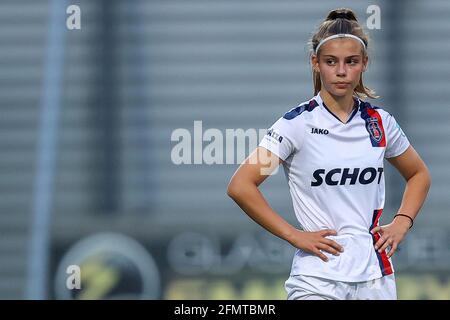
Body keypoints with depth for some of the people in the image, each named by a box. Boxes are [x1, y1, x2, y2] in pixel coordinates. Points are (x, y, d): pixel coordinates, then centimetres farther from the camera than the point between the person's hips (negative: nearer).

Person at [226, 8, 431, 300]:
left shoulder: (380, 122, 7)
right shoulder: (297, 123, -6)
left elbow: (419, 175, 24)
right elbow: (240, 186, -10)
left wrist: (402, 223, 7)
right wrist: (293, 235, -11)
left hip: (376, 276, 4)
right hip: (318, 279, -4)